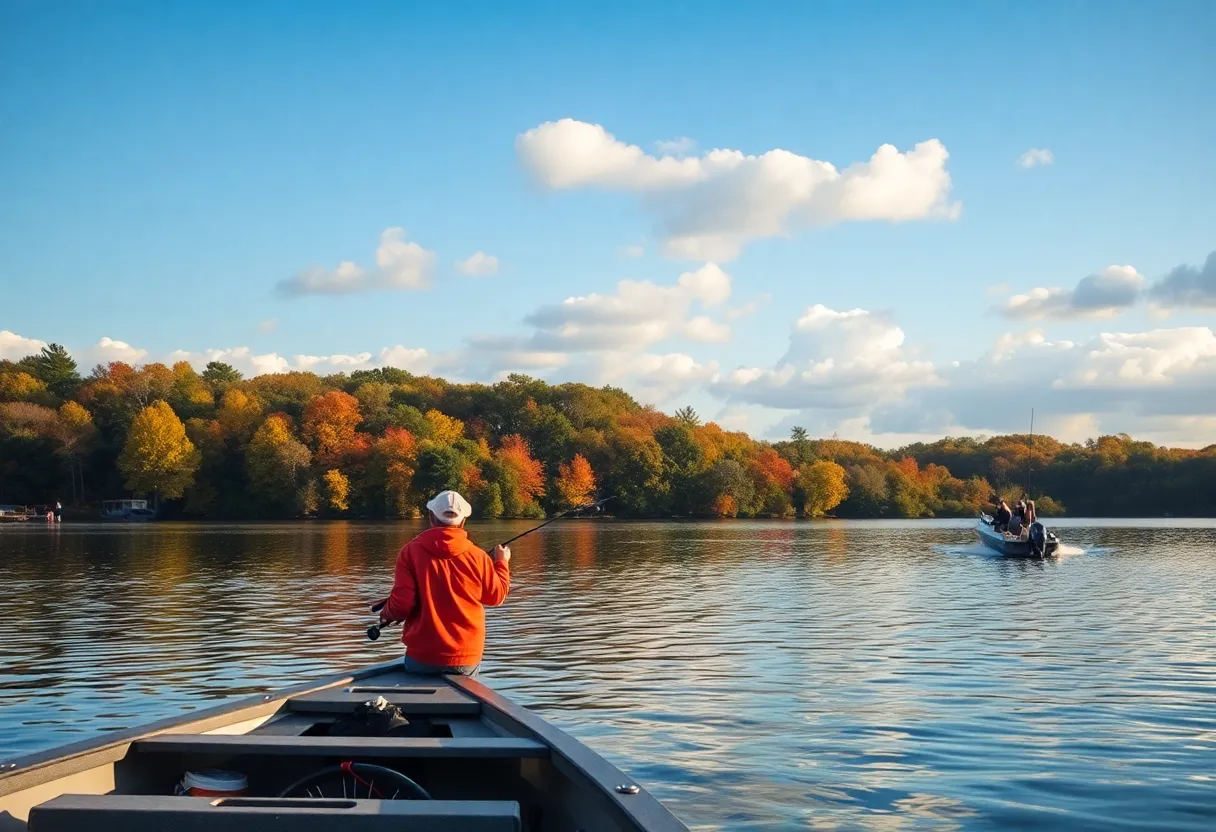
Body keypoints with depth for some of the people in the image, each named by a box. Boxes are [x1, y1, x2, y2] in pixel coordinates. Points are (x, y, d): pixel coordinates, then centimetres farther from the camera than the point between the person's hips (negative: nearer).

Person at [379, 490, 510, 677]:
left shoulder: (411, 551, -6)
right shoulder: (477, 556, -3)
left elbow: (402, 604, -10)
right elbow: (496, 596, 12)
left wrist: (386, 614, 12)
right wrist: (502, 563, 27)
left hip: (422, 657, -1)